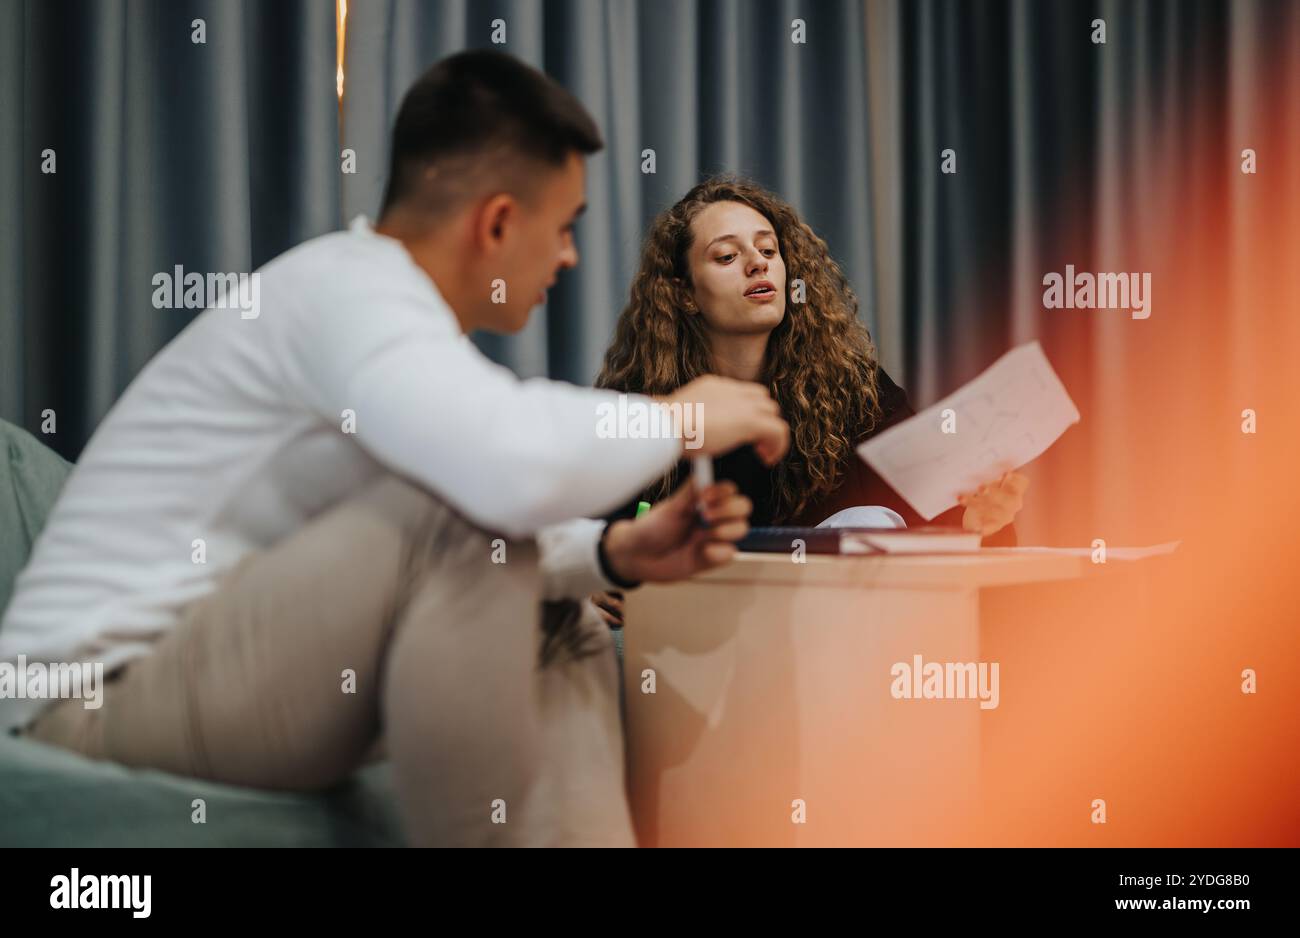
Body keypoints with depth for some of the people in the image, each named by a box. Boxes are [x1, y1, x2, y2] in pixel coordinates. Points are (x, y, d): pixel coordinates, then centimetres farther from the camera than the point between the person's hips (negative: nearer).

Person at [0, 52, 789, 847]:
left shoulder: (374, 301, 11)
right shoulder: (349, 284, -19)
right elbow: (514, 467, -37)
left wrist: (613, 552, -3)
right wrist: (677, 421, -18)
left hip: (231, 682, 10)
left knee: (563, 631, 10)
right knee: (462, 516, -27)